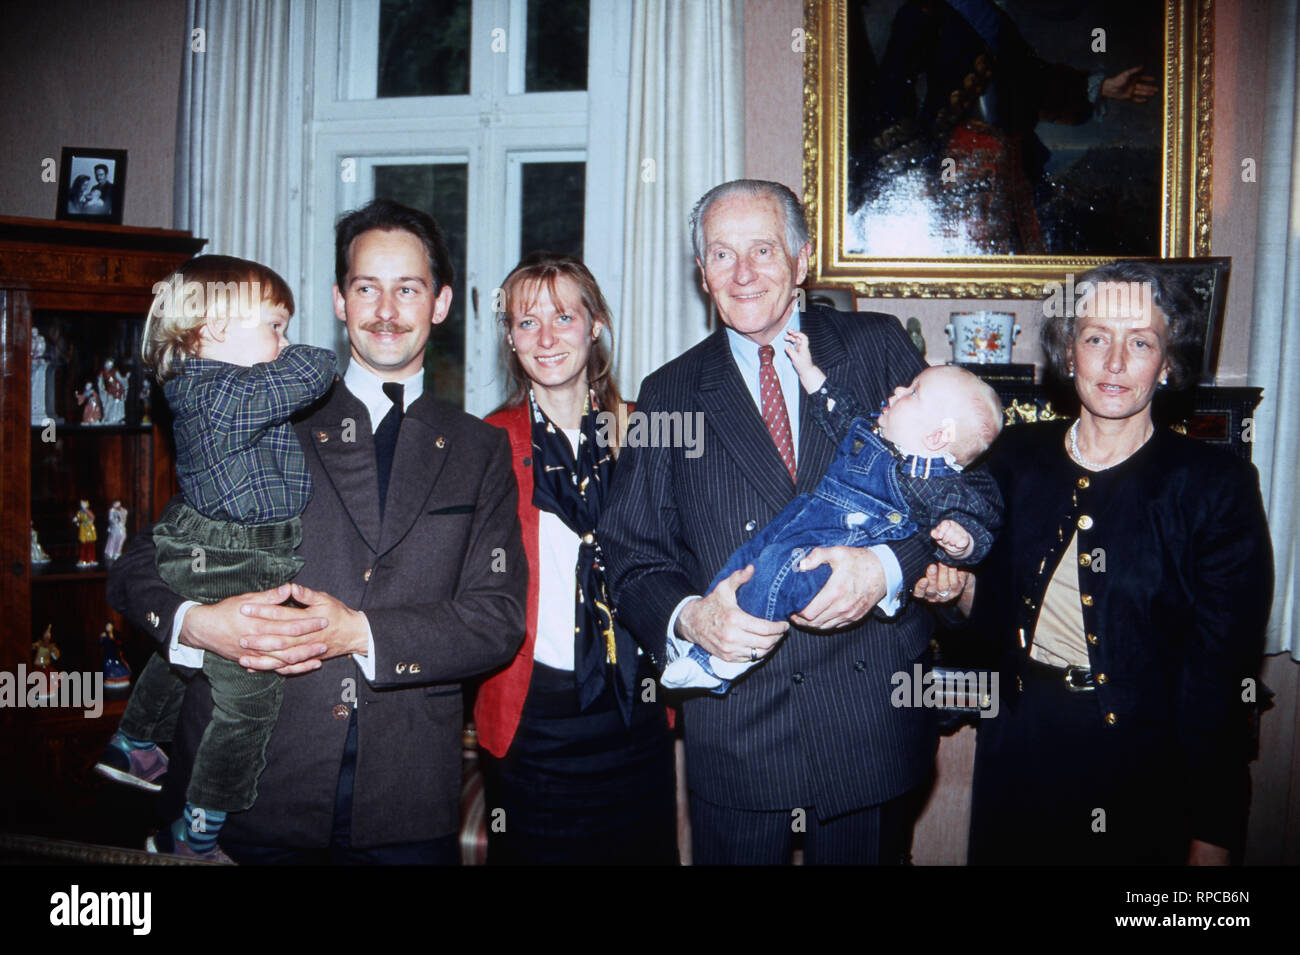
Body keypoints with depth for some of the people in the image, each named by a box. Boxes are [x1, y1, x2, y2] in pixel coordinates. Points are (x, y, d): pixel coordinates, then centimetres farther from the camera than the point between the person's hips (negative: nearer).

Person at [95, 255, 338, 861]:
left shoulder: (194, 383, 6)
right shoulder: (229, 393, -25)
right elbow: (315, 370, -29)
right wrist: (292, 353, -9)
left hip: (198, 561, 10)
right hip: (238, 578, -10)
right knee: (248, 704, 2)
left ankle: (134, 747, 56)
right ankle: (194, 838, 15)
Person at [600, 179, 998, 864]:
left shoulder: (879, 347, 3)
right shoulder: (669, 396, 6)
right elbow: (632, 557, 2)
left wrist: (886, 567, -20)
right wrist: (689, 618, -18)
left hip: (873, 723, 0)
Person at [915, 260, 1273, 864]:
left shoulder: (1216, 485, -9)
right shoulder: (1017, 456, 2)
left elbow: (1221, 671, -9)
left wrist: (1211, 838, -11)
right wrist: (962, 587, -11)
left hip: (1143, 768, -3)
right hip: (1019, 747, 3)